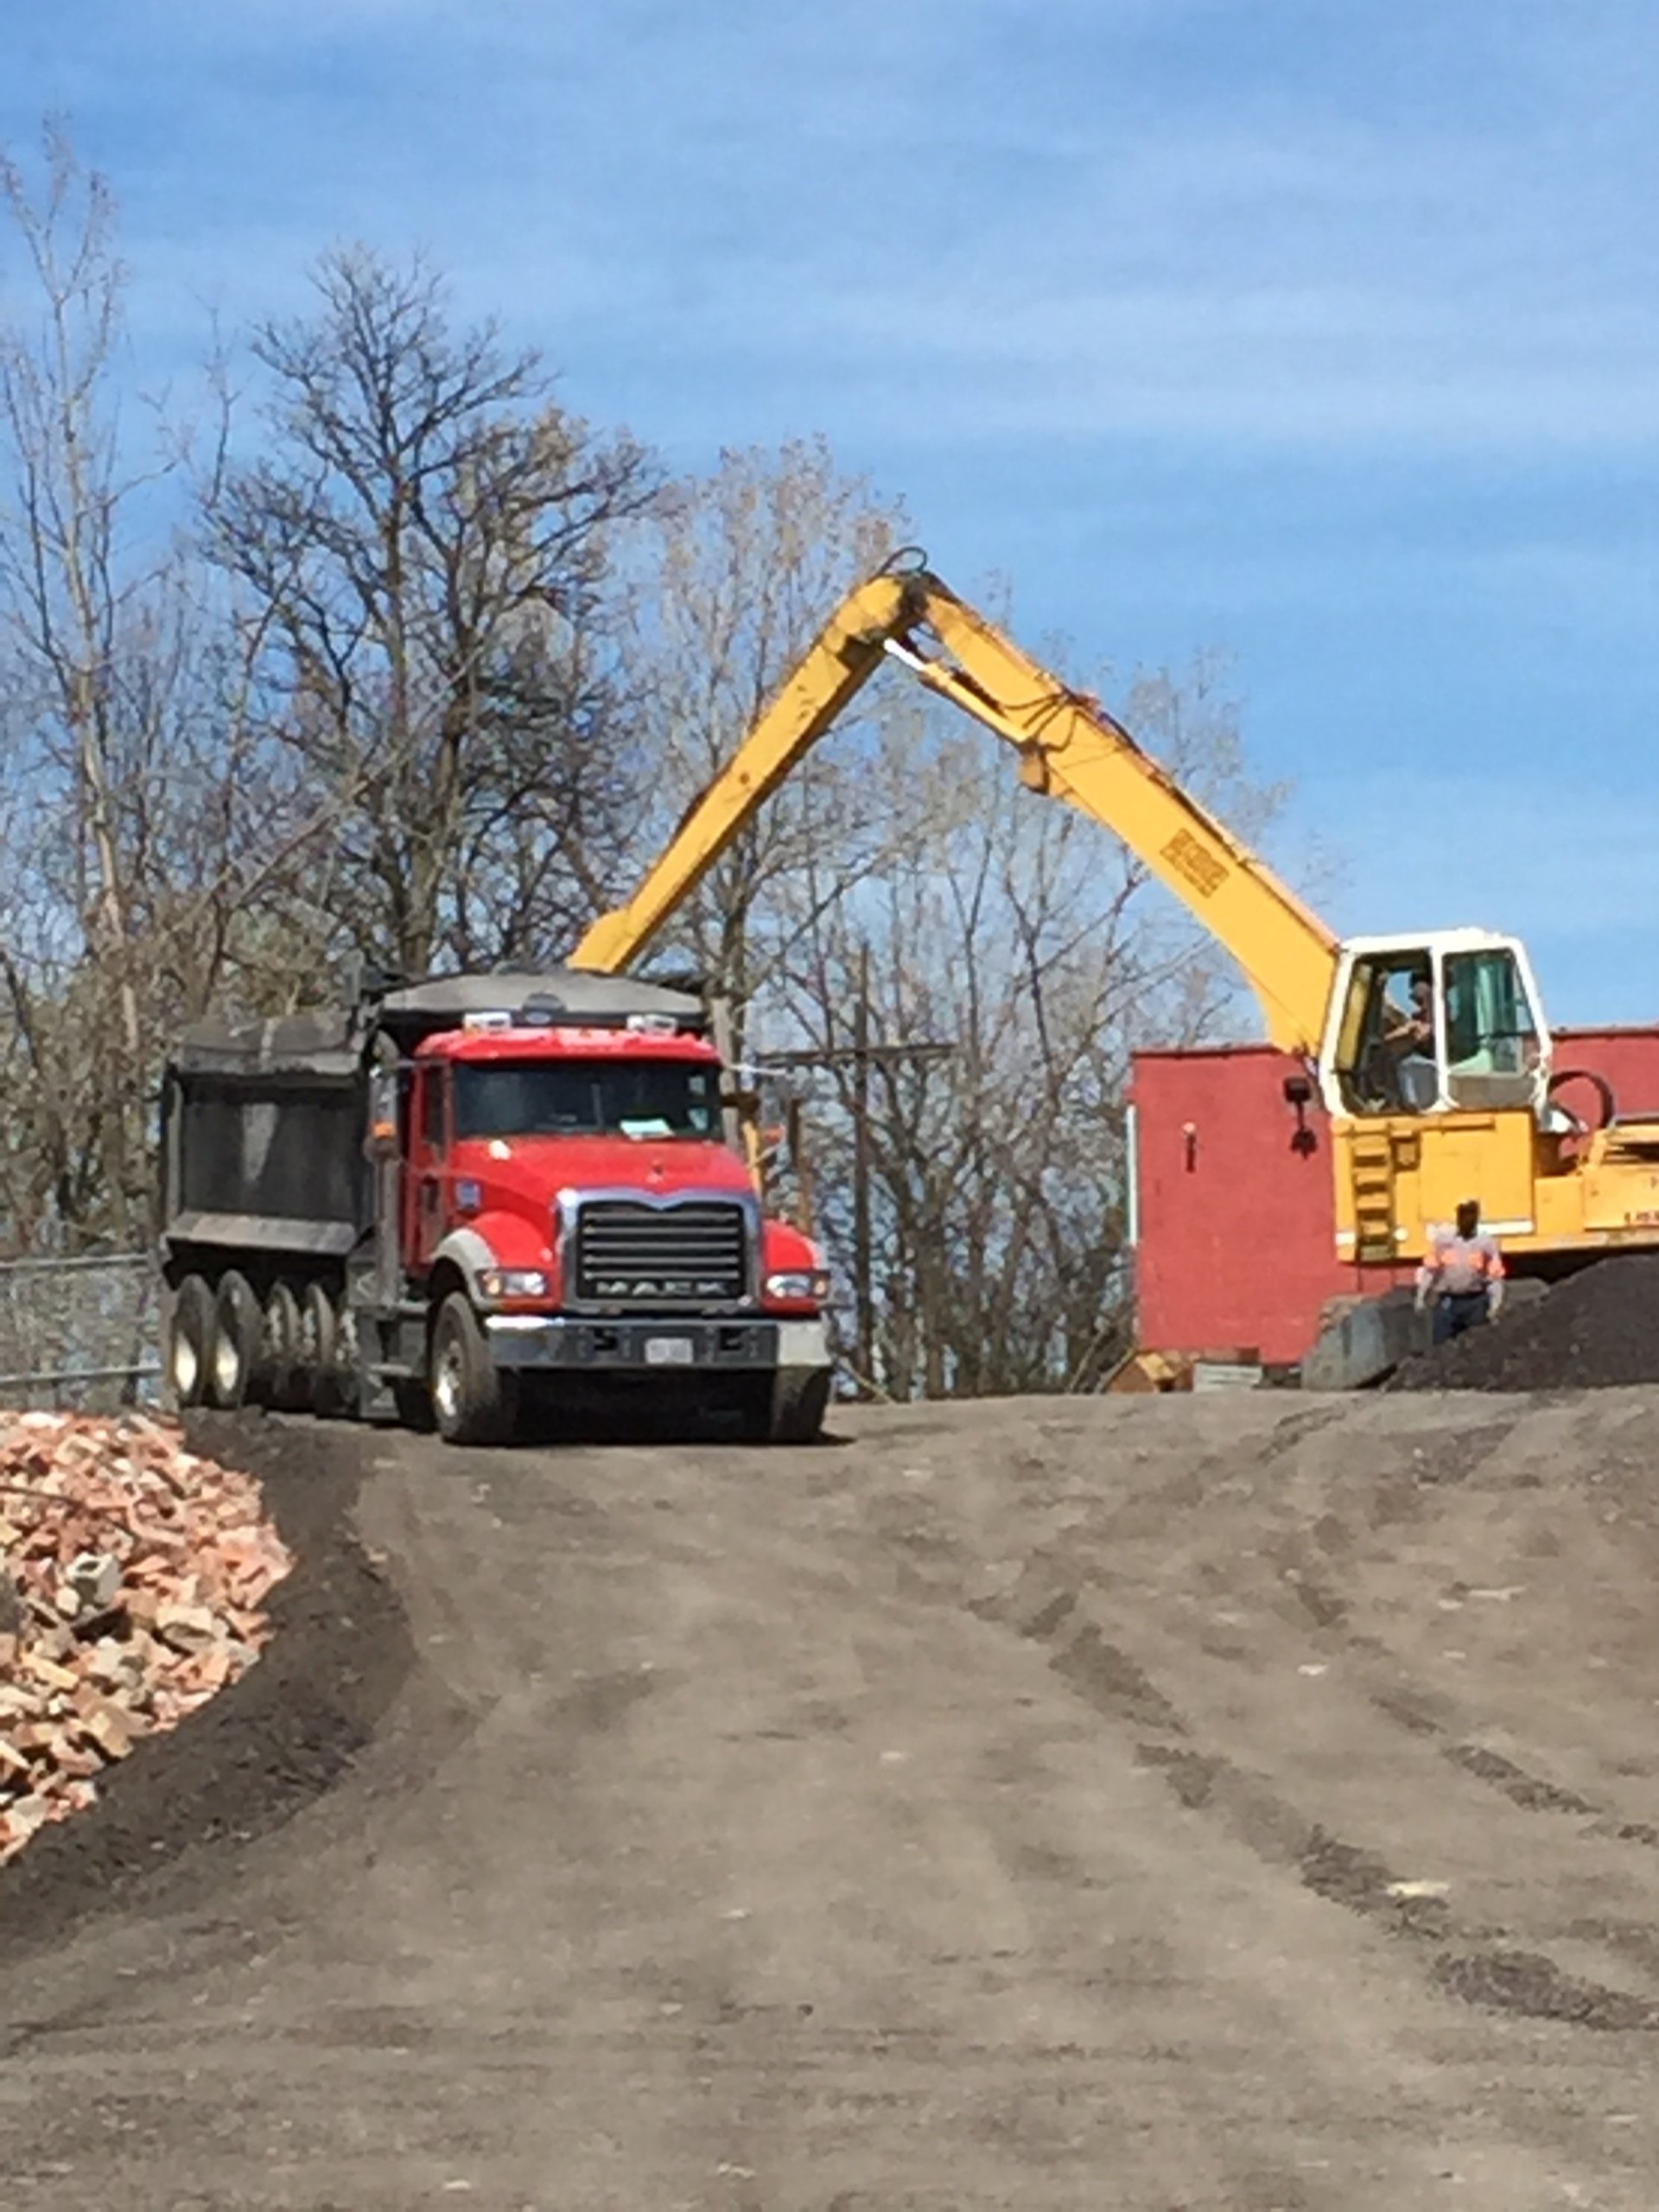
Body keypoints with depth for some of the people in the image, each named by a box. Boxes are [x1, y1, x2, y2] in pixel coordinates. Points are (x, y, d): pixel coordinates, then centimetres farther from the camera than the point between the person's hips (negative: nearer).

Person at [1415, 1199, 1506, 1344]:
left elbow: (1495, 1278, -6)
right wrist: (1421, 1299, 1)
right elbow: (1429, 1271, 1)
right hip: (1447, 1302, 1)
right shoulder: (1442, 1240, -2)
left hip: (1476, 1302, -1)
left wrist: (1495, 1306, -14)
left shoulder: (1487, 1243, -5)